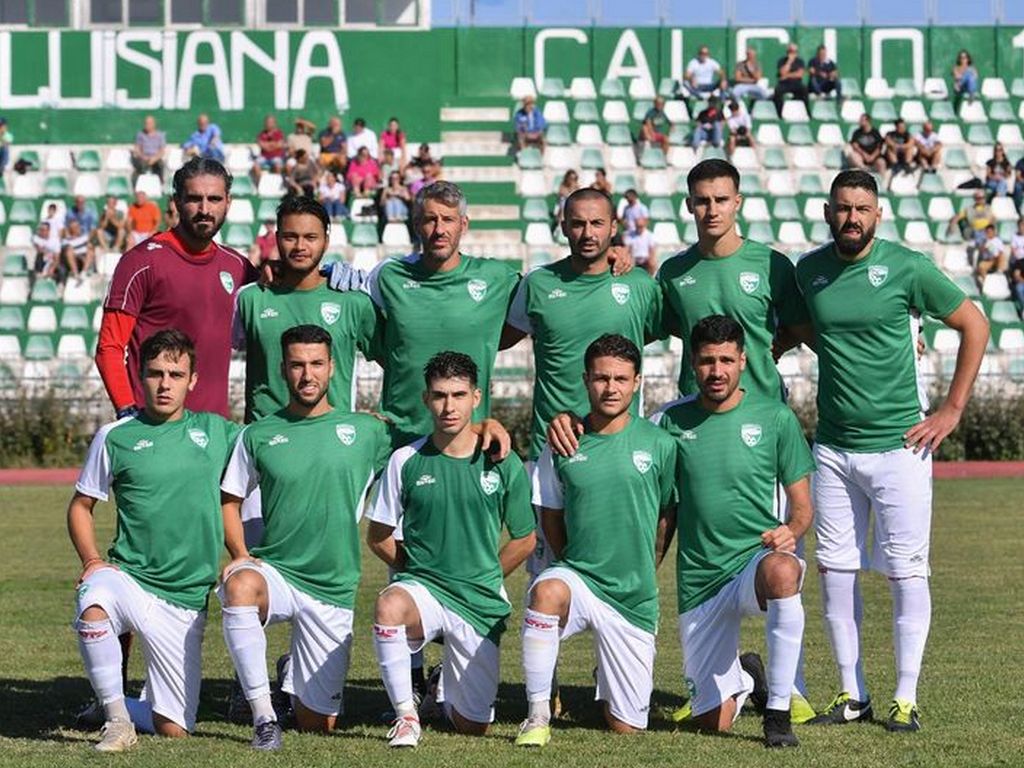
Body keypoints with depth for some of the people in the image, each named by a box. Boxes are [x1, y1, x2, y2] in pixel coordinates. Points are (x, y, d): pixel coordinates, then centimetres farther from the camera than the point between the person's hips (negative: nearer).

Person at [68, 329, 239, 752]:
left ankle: (128, 706, 34)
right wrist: (92, 559, -5)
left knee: (173, 729, -1)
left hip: (186, 600, 2)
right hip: (127, 577, -2)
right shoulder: (115, 437, 2)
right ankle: (116, 718, -18)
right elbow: (80, 506, 9)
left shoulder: (216, 431, 7)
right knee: (93, 606, -40)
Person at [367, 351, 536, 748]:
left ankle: (448, 680, 40)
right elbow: (378, 537, 7)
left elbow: (524, 539, 10)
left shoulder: (503, 465, -2)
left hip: (481, 604, 1)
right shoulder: (406, 461, -3)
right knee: (389, 605, -39)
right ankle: (406, 713, -18)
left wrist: (482, 578, 9)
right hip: (421, 586, -1)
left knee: (473, 726, 3)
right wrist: (418, 570, 3)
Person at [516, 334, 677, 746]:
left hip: (635, 599, 0)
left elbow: (668, 516, 8)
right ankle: (537, 715, -26)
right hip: (577, 574, 0)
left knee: (625, 727, 4)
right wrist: (576, 567, 7)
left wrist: (640, 573, 11)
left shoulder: (659, 444, -4)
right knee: (548, 591, -39)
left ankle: (607, 677, 42)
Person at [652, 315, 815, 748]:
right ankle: (744, 676, 40)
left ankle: (778, 712, -28)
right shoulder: (671, 421, 3)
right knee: (712, 723, 0)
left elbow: (802, 505, 4)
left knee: (780, 571, -41)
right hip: (698, 583, 2)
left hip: (757, 558, -2)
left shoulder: (775, 418, 0)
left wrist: (791, 531, -20)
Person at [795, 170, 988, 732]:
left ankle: (906, 698, 6)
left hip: (899, 444, -4)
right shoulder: (808, 272, 4)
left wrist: (952, 410, -2)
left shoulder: (906, 267, -7)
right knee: (835, 568, 4)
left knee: (906, 571, -1)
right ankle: (852, 694, 14)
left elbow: (974, 326, 0)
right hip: (832, 448, 4)